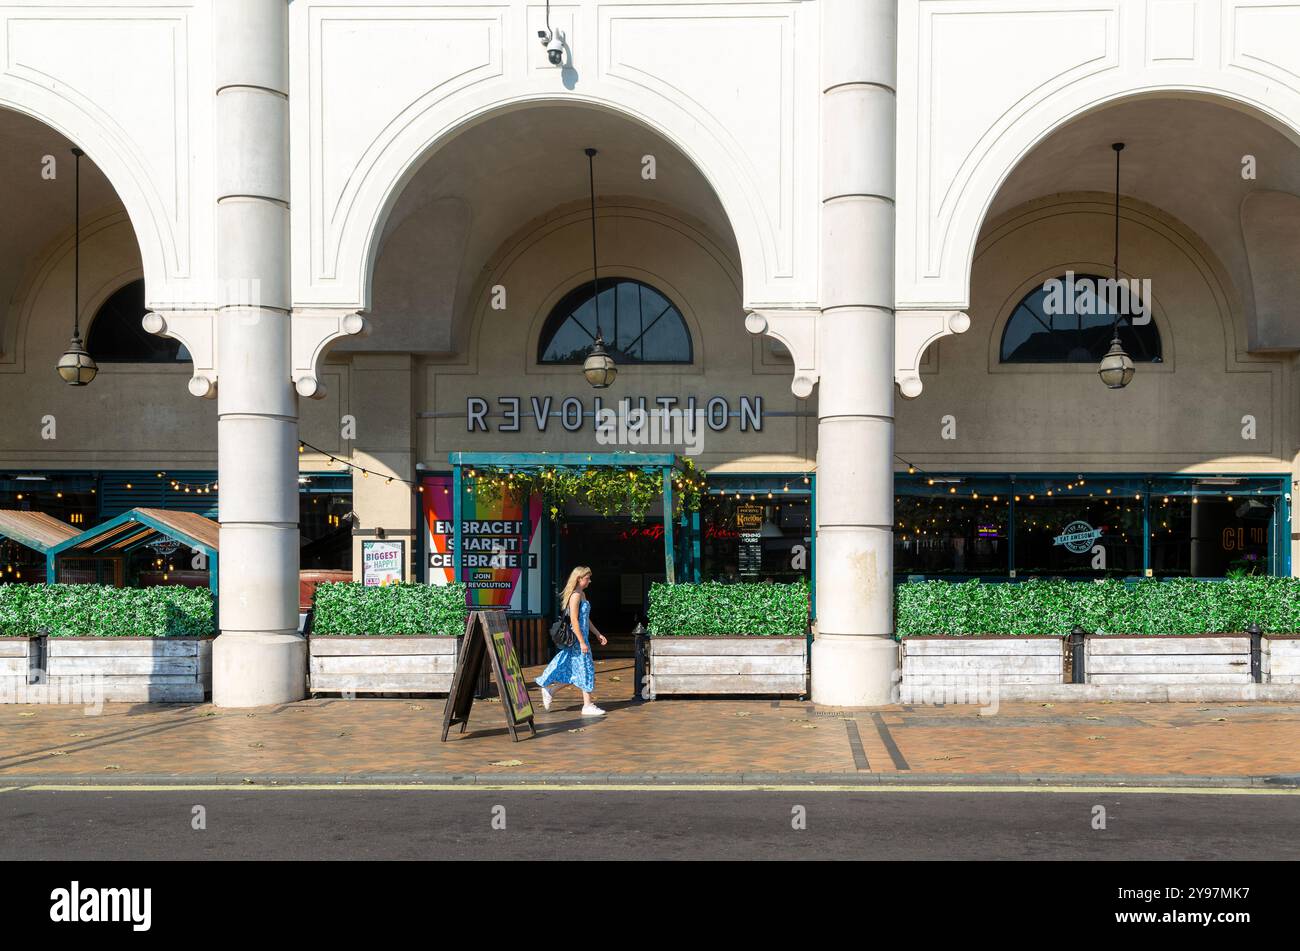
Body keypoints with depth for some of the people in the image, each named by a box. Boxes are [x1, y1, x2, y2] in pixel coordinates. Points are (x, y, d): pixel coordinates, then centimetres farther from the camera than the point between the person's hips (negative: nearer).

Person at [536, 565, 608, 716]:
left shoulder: (582, 594, 15)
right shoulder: (575, 595, -15)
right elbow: (574, 620, -21)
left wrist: (598, 634, 21)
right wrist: (582, 642, -22)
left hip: (581, 637, 10)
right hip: (577, 638, -10)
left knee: (572, 670, 13)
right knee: (586, 669, -3)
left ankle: (548, 690, 19)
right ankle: (588, 706, 3)